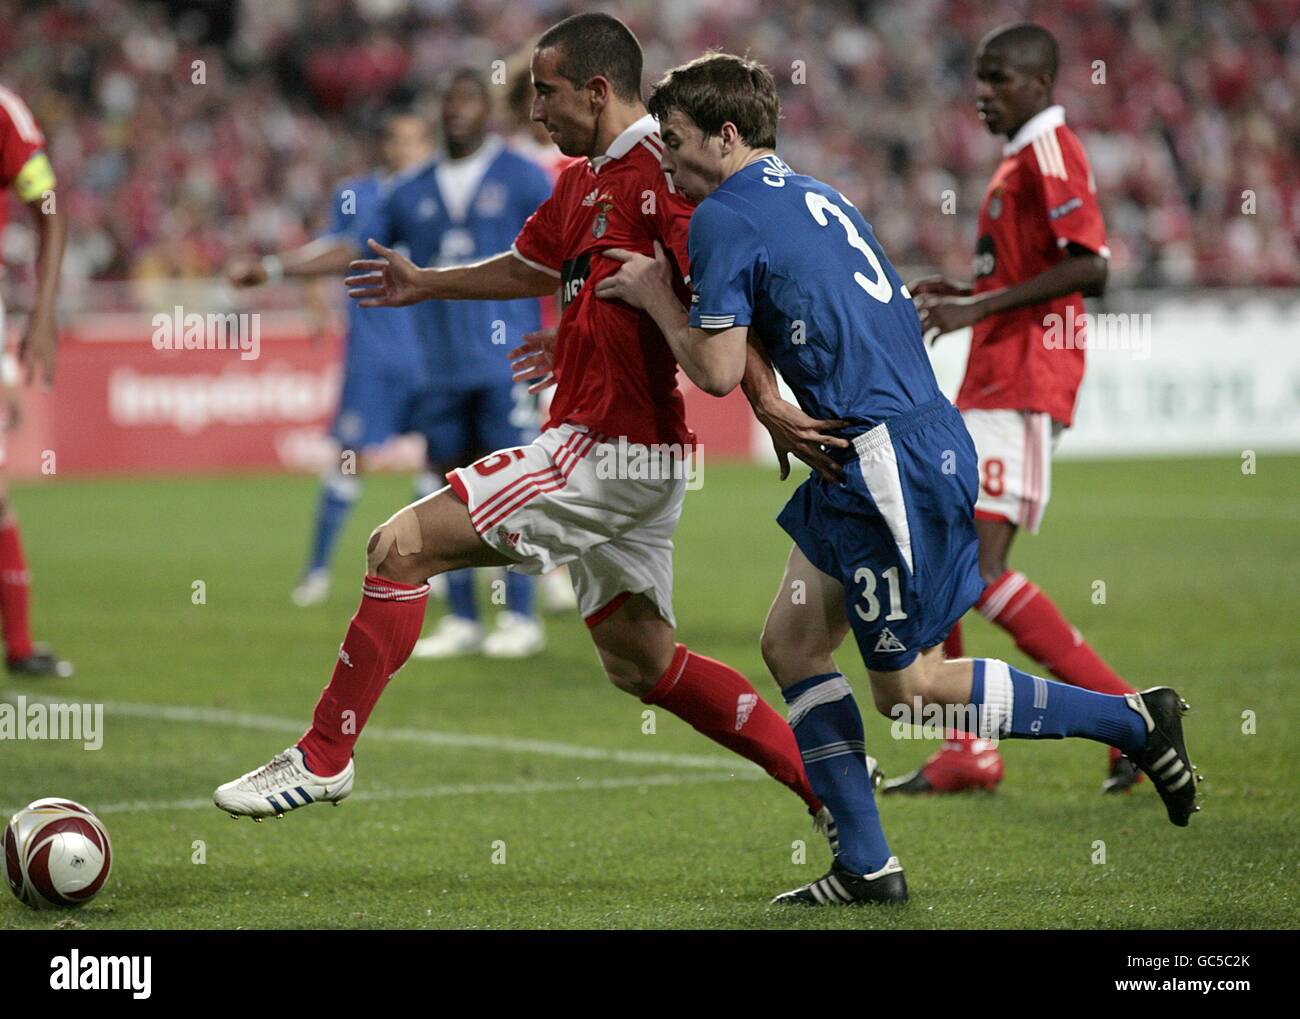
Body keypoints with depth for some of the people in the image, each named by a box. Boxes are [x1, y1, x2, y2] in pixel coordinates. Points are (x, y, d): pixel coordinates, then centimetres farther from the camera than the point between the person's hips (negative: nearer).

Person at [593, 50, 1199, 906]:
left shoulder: (725, 216, -10)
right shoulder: (812, 196, 18)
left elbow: (718, 370, -12)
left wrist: (656, 298, 2)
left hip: (893, 459, -10)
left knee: (907, 688, 1)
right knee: (792, 644, 11)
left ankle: (1133, 720, 4)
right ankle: (867, 867, 10)